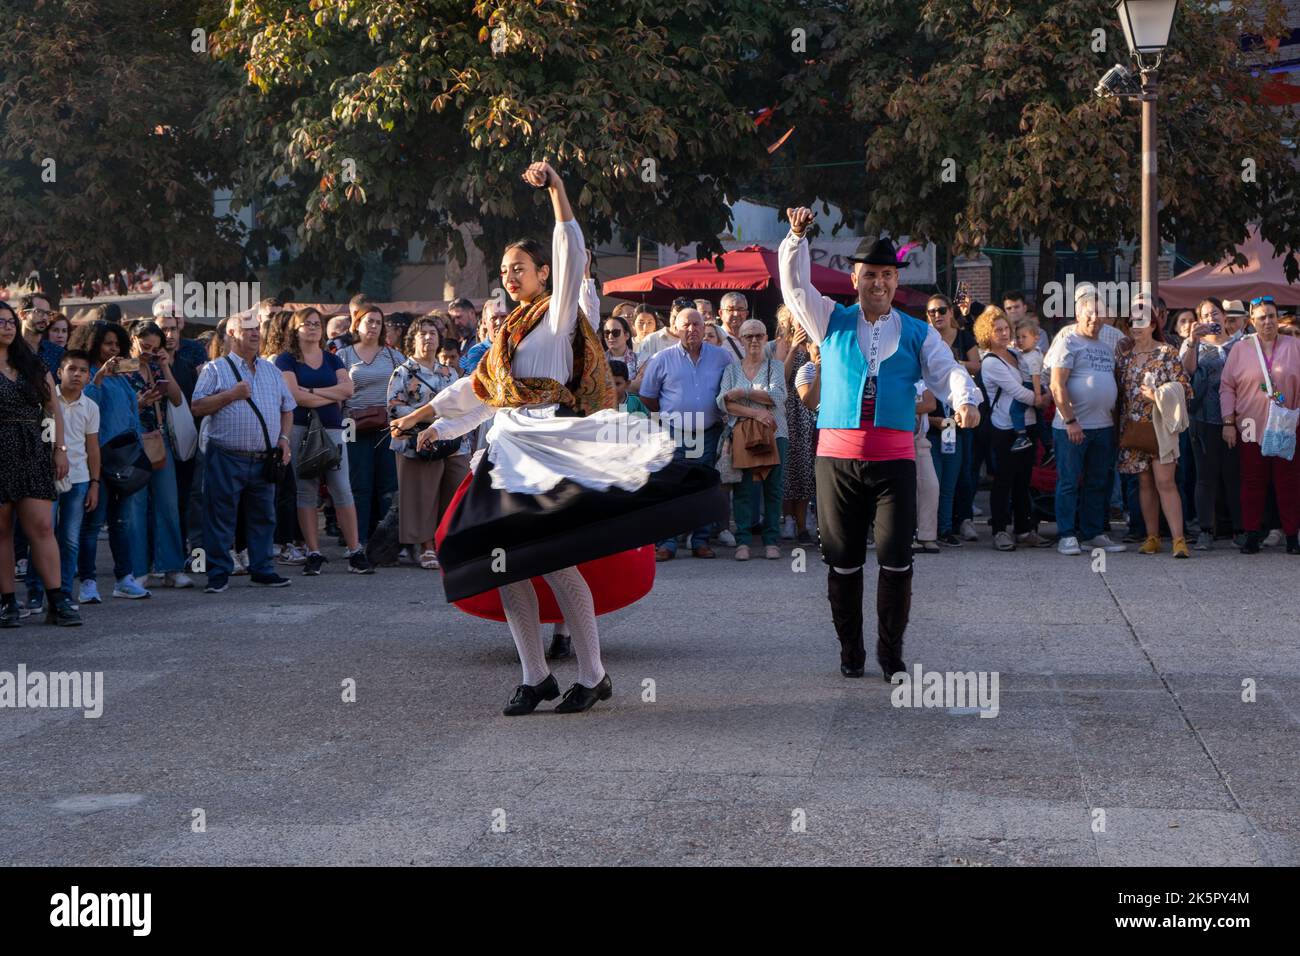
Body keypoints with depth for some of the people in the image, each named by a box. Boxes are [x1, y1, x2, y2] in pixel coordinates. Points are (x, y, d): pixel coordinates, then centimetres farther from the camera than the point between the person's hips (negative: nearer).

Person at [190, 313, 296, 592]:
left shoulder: (271, 371, 17)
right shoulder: (216, 370, 1)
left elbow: (287, 408, 21)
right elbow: (197, 407, -6)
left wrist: (284, 437, 6)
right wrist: (231, 395, -13)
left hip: (264, 460, 5)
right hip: (226, 459, -5)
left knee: (264, 516, 10)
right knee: (221, 517, -2)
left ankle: (262, 570, 20)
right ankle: (218, 574, 5)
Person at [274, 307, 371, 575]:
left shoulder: (332, 359, 16)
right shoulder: (286, 360, 4)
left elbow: (348, 388, 0)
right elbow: (295, 395, -10)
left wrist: (313, 391, -8)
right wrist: (332, 397, -2)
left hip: (332, 430, 2)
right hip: (300, 430, -2)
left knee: (342, 489, -3)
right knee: (306, 490, -1)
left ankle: (355, 552, -2)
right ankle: (313, 554, 2)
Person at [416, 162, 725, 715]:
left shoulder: (557, 313, 3)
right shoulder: (507, 332, 23)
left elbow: (570, 257, -13)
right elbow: (477, 390, 31)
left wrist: (557, 191, -20)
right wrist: (431, 421, 31)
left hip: (550, 447, -7)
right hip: (507, 452, 7)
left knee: (554, 562, -15)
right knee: (505, 563, 0)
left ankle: (593, 676, -7)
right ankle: (535, 678, 8)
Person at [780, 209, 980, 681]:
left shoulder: (917, 334, 12)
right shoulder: (832, 322, 12)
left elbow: (948, 371, 1)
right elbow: (795, 284, 3)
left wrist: (965, 400, -20)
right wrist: (796, 236, -11)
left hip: (895, 458, 0)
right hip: (837, 455, 0)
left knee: (896, 559, -4)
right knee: (843, 561, 4)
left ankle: (891, 651, 8)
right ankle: (850, 650, 16)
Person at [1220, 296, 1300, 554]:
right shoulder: (1240, 349, 5)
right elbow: (1227, 387, 4)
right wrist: (1228, 423, -2)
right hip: (1251, 428, 0)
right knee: (1252, 482, 3)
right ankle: (1251, 535, 8)